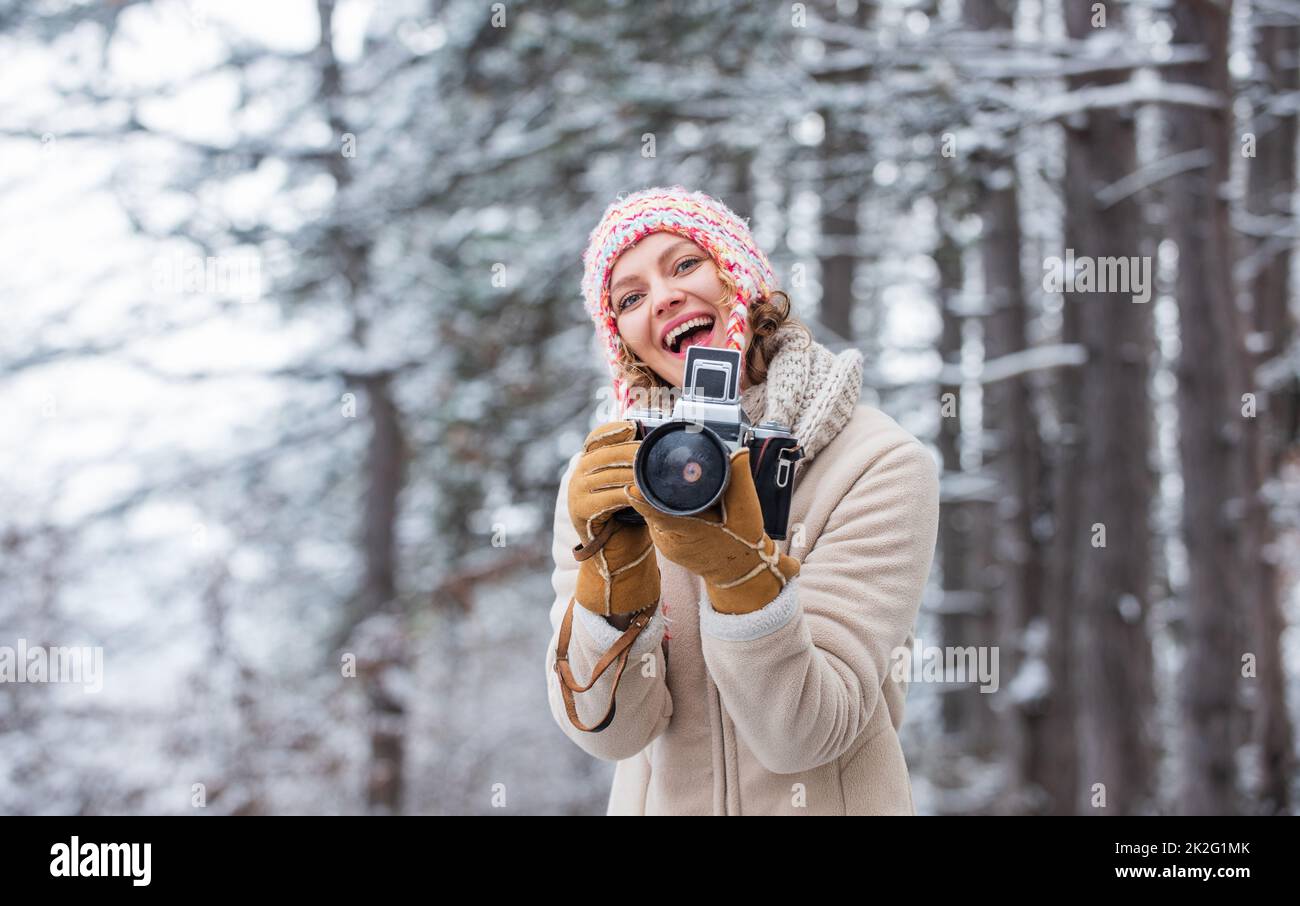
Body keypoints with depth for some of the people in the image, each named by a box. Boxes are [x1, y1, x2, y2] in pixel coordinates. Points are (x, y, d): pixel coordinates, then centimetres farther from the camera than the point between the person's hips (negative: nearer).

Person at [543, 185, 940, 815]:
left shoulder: (881, 465, -11)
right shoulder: (603, 474, -2)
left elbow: (803, 736, -15)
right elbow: (609, 730, -10)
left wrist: (740, 562, -27)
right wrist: (613, 564, -23)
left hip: (829, 803, -2)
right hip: (663, 806, 2)